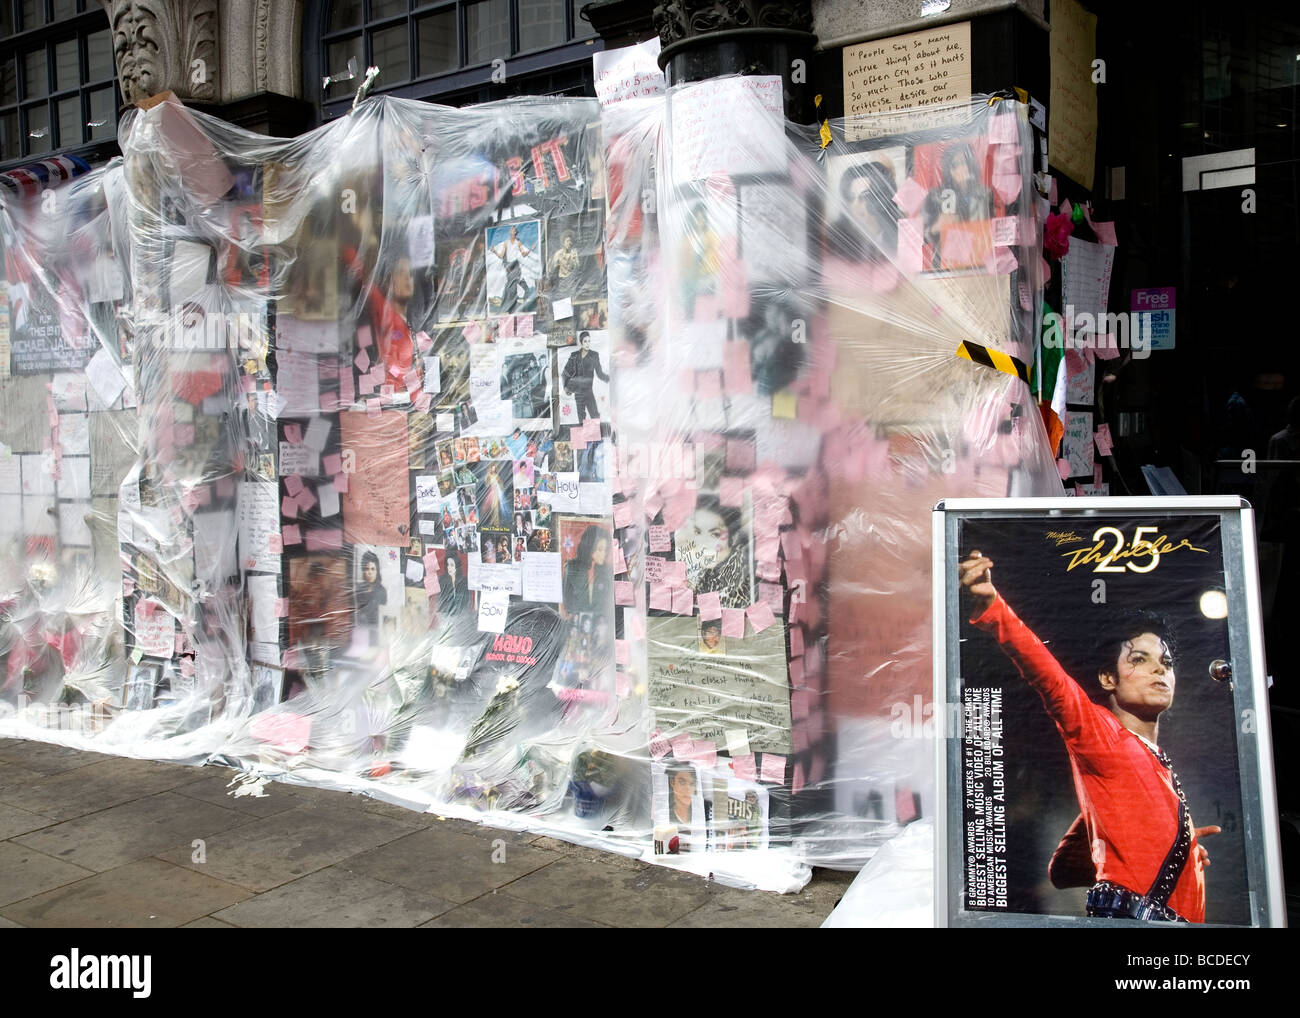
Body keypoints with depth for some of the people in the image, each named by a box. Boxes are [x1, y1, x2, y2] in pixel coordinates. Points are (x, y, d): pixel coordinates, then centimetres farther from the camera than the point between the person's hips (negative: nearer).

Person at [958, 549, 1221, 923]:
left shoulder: (1160, 765, 23)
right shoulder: (1098, 729, 2)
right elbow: (1049, 677, -19)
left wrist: (1180, 843, 18)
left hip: (1174, 918, 7)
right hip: (1125, 913, -7)